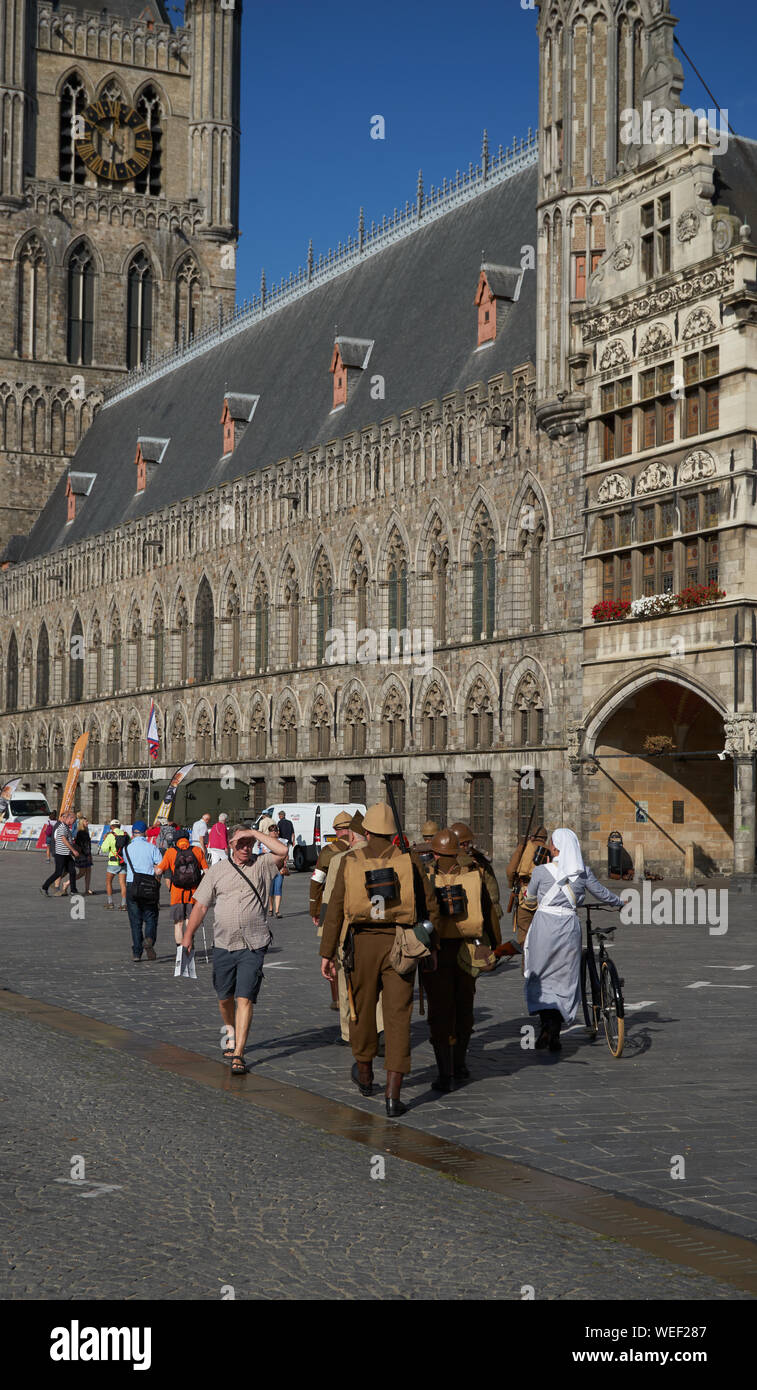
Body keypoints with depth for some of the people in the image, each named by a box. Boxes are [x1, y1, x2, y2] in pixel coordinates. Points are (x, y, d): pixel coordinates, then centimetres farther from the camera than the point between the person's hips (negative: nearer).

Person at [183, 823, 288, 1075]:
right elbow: (201, 905, 10)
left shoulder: (262, 866, 4)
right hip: (223, 945, 3)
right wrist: (188, 934, 4)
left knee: (245, 999, -9)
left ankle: (238, 1055, -9)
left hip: (253, 947, -2)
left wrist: (255, 833, -9)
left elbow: (282, 851, -15)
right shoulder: (217, 870, 8)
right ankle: (231, 1033, 44)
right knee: (224, 998, 14)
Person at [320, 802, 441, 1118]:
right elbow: (430, 908, 4)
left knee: (363, 1008, 20)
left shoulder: (350, 862, 1)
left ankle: (364, 1073, 41)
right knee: (398, 1017, -1)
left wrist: (327, 954, 3)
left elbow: (334, 911, -1)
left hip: (363, 943, 1)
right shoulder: (409, 861, 1)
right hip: (400, 943, -1)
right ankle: (393, 1095, -9)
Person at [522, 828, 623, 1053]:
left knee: (541, 977, 8)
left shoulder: (541, 871, -6)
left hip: (544, 926, -2)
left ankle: (547, 1024, -12)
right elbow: (602, 893, 12)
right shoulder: (582, 872, -1)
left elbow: (529, 900, 10)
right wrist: (619, 903, 32)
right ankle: (555, 1035, 9)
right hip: (569, 927, 2)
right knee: (564, 979, 11)